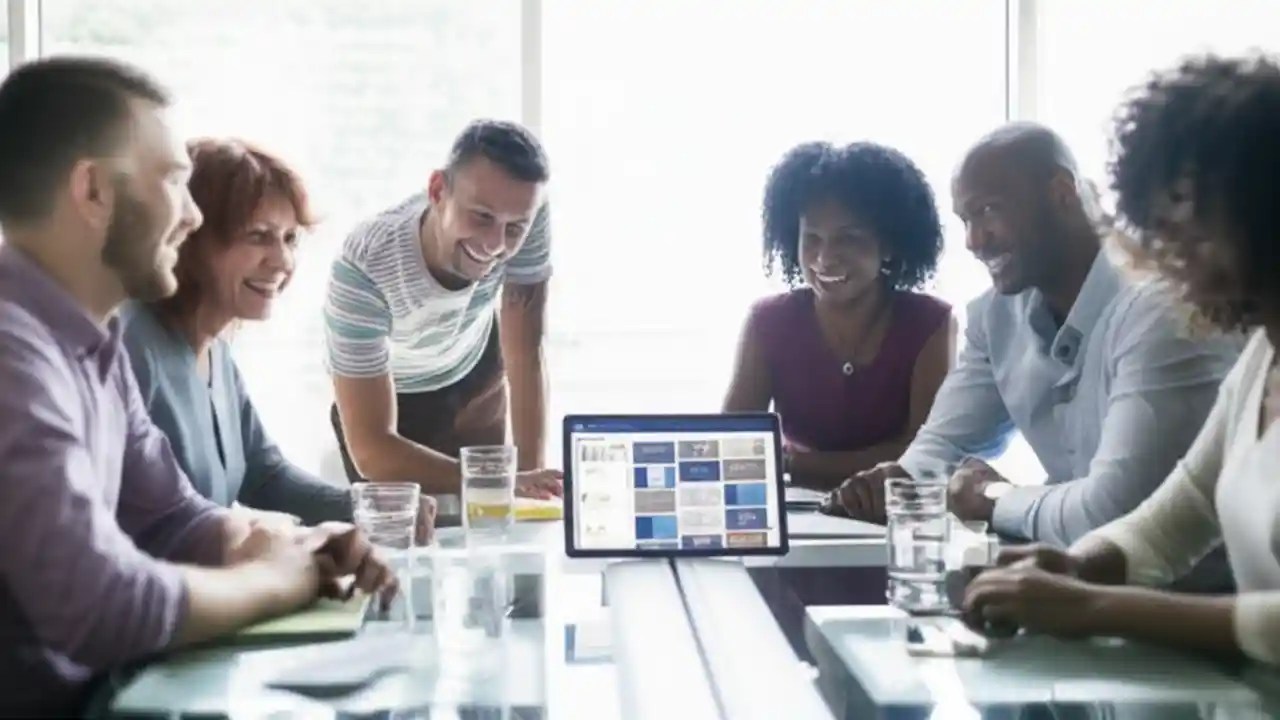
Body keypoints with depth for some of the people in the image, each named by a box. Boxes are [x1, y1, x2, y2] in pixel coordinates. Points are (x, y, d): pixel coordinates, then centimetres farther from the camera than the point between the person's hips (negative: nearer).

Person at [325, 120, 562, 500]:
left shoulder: (528, 216, -32)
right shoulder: (363, 268, -41)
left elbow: (525, 357, -22)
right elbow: (371, 450, -40)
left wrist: (532, 475, -31)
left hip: (474, 378, 3)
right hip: (383, 394, -3)